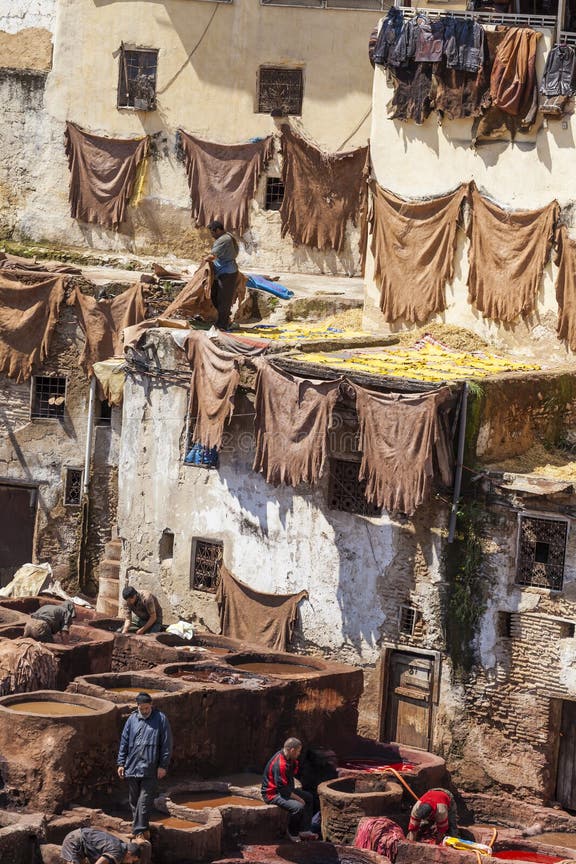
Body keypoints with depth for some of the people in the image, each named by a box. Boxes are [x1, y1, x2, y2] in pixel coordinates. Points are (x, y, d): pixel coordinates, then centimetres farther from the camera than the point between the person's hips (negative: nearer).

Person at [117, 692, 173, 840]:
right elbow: (124, 742, 12)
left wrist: (163, 766, -6)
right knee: (134, 800, 11)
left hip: (150, 769, -4)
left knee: (145, 801, -10)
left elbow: (166, 744, -2)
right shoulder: (132, 719, 8)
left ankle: (139, 830, -9)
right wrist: (121, 763, 8)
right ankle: (141, 829, 23)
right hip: (132, 766, 4)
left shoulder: (160, 719, -2)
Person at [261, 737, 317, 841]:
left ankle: (304, 831, 9)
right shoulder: (279, 764, -30)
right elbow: (283, 790, -26)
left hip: (284, 789, 11)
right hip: (272, 794, -11)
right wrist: (298, 798, -16)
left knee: (308, 797, 13)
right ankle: (293, 833, -3)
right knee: (298, 806, -28)